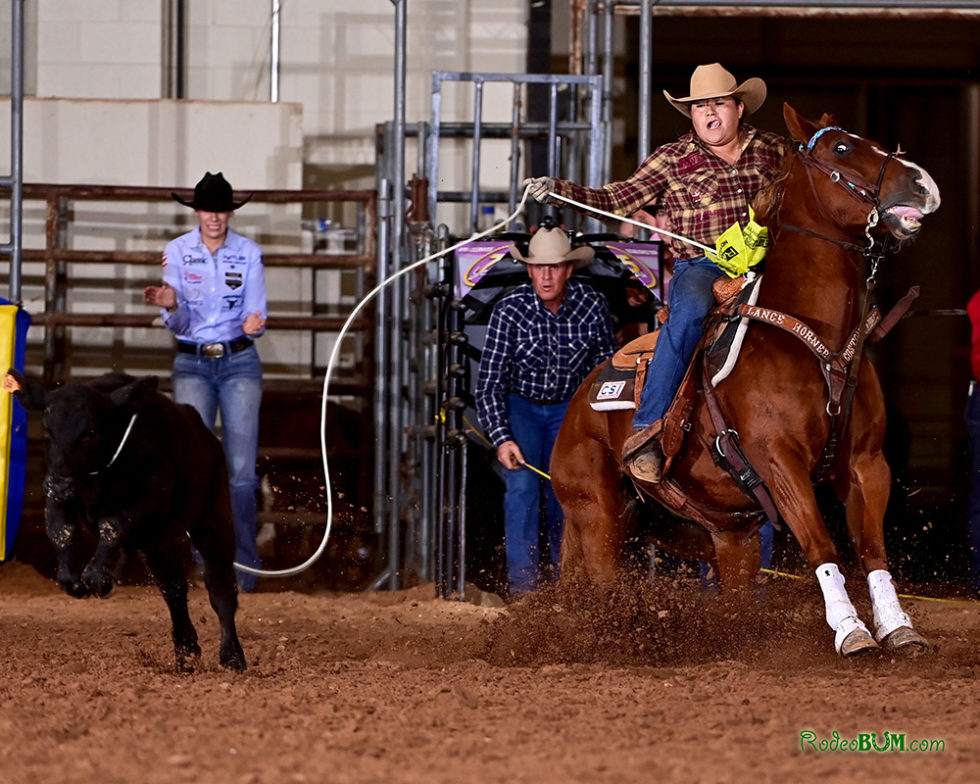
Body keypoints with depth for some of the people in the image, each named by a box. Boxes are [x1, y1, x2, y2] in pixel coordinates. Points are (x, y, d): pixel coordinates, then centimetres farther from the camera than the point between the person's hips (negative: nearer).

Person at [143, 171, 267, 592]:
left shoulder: (249, 253, -2)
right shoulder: (177, 252, -2)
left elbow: (255, 317, -1)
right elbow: (179, 325, -4)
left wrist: (253, 325, -25)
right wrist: (170, 305, -26)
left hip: (239, 363, 0)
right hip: (192, 364, 0)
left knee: (241, 469, -6)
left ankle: (243, 569, 2)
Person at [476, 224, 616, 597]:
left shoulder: (592, 306, -19)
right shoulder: (509, 310, -24)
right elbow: (489, 382, -22)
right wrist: (502, 438, -31)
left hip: (568, 407, 2)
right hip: (519, 406, -2)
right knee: (522, 486, -16)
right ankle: (522, 582, -16)